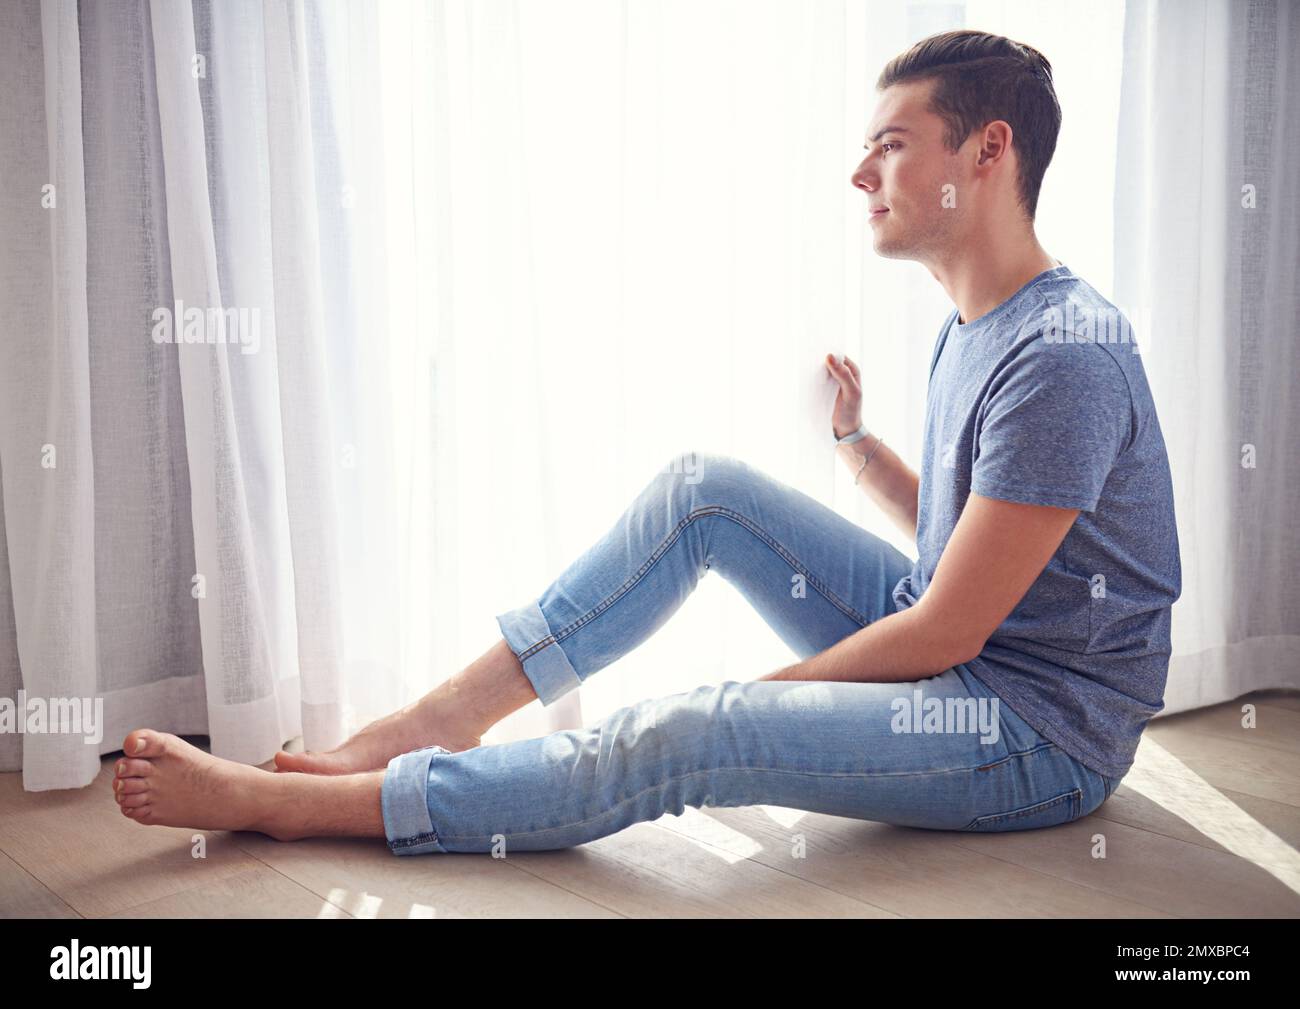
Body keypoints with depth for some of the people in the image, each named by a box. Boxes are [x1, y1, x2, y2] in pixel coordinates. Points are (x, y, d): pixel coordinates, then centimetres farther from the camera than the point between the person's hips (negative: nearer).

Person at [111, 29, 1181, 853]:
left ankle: (283, 802, -12)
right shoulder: (971, 332, 9)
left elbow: (946, 630, -23)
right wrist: (854, 441, 2)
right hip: (956, 655, 9)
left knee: (673, 739, -24)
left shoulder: (1062, 355, -23)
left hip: (1044, 729, -9)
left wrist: (759, 693, -13)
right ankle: (443, 719, -1)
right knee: (703, 489, -2)